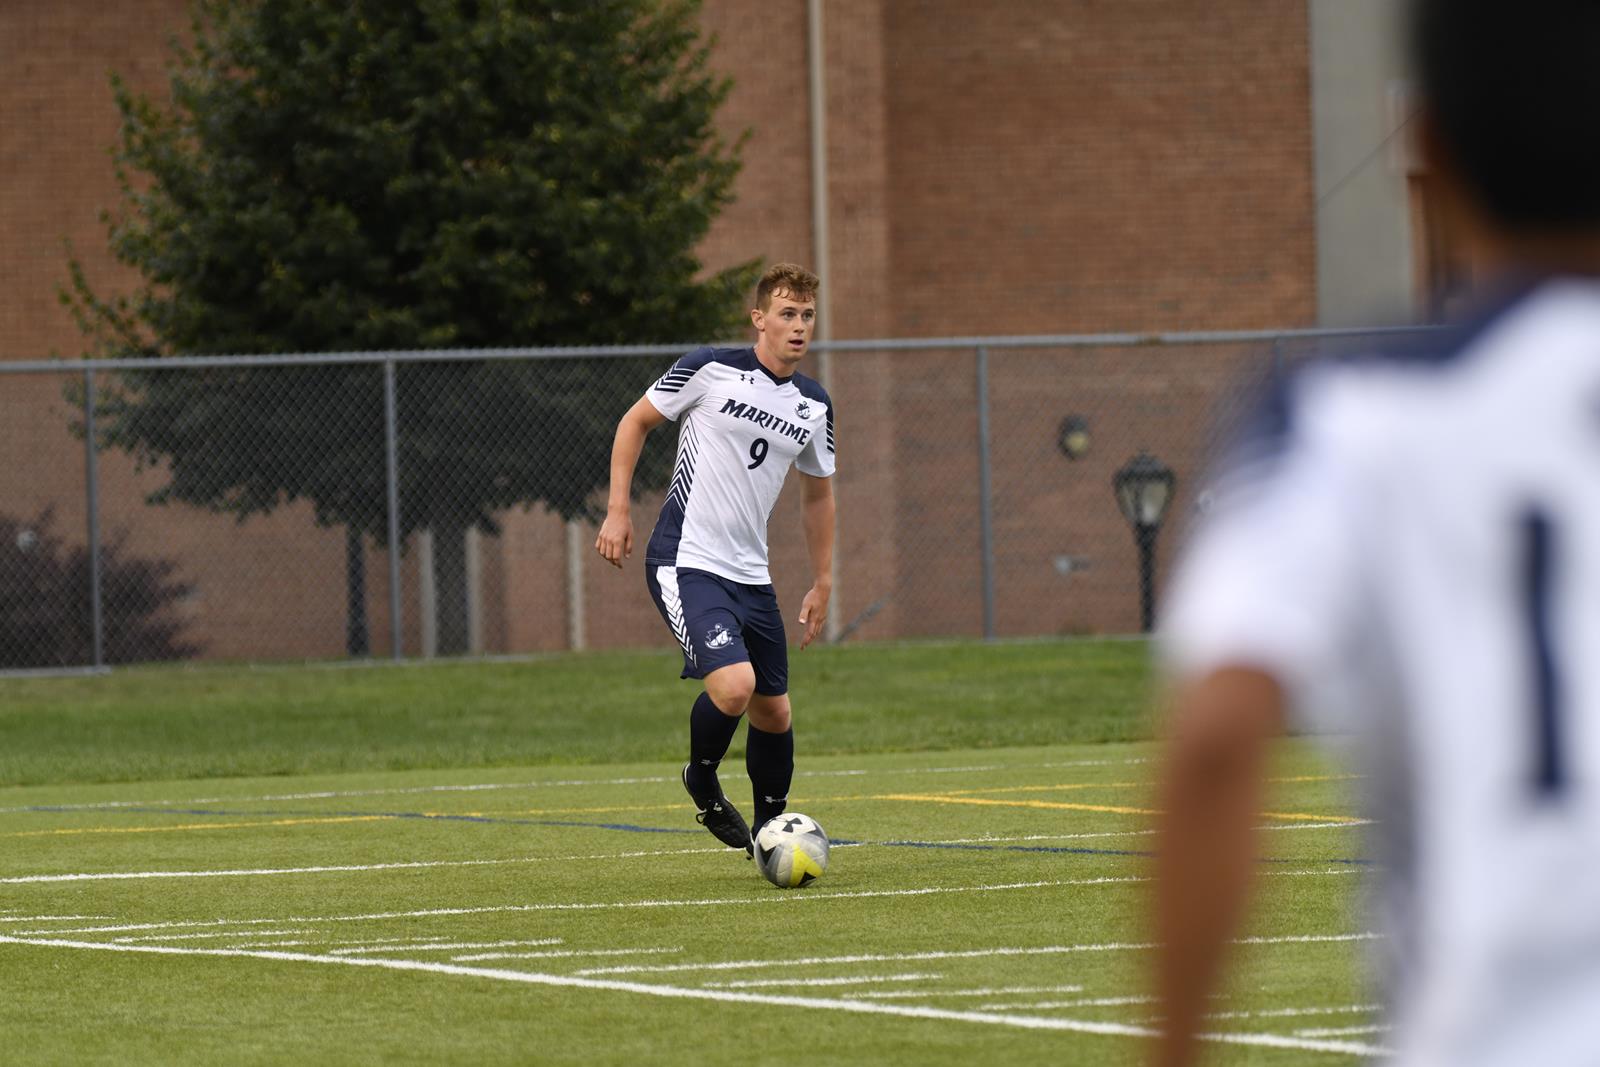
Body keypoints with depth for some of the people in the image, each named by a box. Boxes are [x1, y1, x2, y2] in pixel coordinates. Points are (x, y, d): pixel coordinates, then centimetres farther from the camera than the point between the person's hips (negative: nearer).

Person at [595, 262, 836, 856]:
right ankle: (702, 780, 6)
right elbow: (635, 422, 2)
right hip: (685, 563, -6)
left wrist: (823, 583, 21)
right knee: (734, 684, -24)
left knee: (773, 711, 9)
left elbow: (818, 492, 22)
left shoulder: (814, 407, 7)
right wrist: (617, 511, -5)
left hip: (751, 575, 6)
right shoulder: (711, 370, -9)